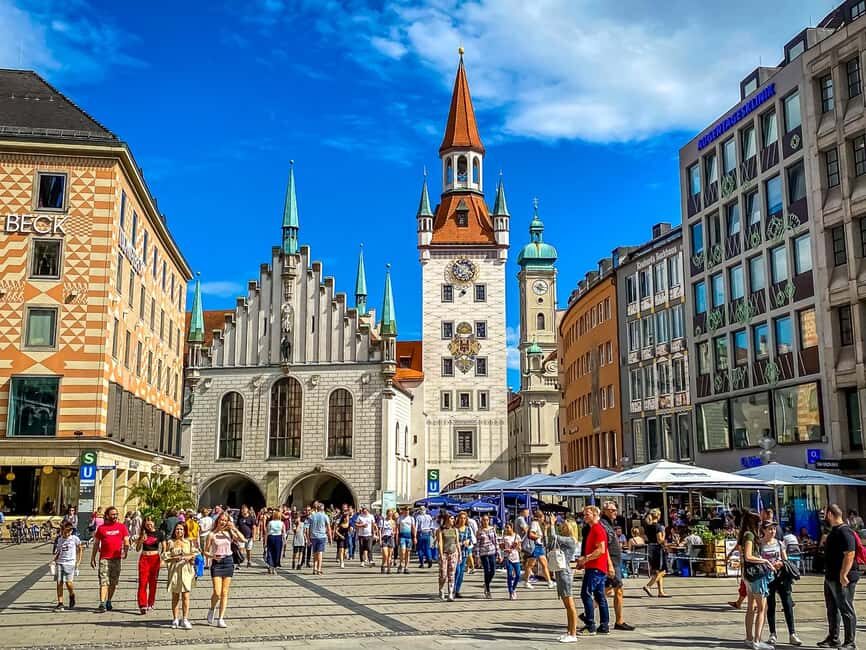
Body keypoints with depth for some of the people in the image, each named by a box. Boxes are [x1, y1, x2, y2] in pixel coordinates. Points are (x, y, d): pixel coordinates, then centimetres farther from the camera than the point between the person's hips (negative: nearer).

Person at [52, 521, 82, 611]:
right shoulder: (59, 539, 10)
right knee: (59, 583, -2)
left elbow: (80, 549, 10)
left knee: (68, 582, -14)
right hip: (59, 563, 3)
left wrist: (78, 561, 4)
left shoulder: (75, 539, 1)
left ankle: (72, 596, 17)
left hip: (70, 563, -3)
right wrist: (54, 560, 5)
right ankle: (60, 604, 3)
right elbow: (58, 552, 20)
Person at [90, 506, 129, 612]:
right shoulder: (101, 528, 3)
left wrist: (125, 551, -12)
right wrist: (93, 558, 8)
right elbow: (96, 544, 9)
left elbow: (126, 541, 6)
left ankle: (109, 601, 25)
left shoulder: (121, 527, 6)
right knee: (104, 582, -9)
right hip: (104, 558, -2)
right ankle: (102, 604, -13)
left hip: (117, 558, 2)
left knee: (113, 582, 10)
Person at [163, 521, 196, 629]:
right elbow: (165, 556, 2)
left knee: (185, 596, -6)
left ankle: (185, 619, -4)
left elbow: (195, 555, 6)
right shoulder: (170, 542, 6)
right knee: (175, 596, 5)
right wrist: (175, 558, -11)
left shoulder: (189, 542, 9)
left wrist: (188, 557, -13)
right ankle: (175, 619, 13)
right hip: (174, 570, 0)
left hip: (186, 570, 0)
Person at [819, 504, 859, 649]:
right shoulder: (834, 531, 14)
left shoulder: (845, 532, -18)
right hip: (830, 578, 10)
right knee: (832, 609, 16)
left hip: (842, 579, -10)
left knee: (846, 610, -1)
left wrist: (843, 575, -28)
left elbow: (850, 554, -26)